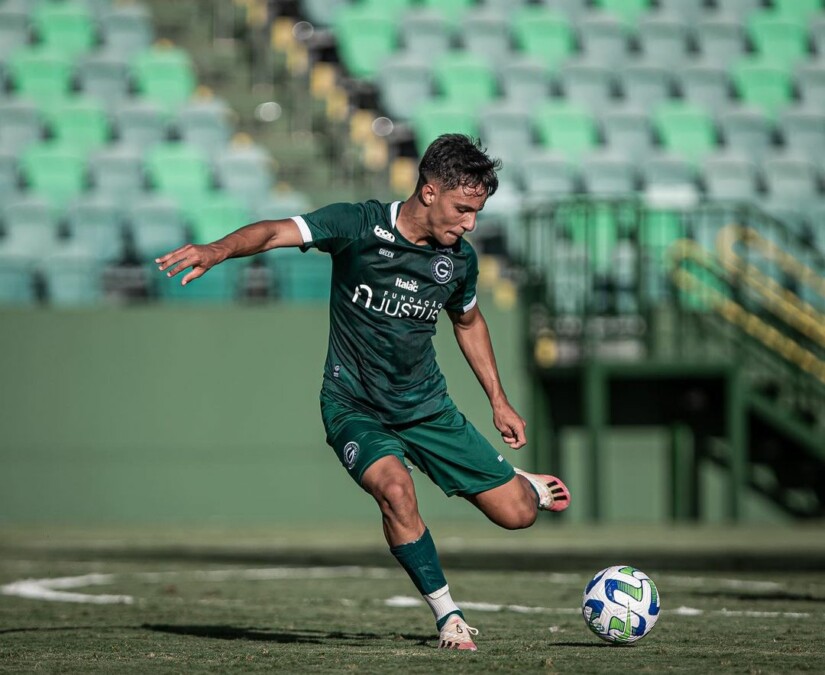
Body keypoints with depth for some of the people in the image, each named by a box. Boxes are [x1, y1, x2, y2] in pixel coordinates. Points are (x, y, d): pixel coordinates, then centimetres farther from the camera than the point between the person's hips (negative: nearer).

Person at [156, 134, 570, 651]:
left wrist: (499, 402, 18)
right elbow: (278, 233, -27)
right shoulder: (359, 226, -17)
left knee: (517, 514, -1)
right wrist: (217, 250, -46)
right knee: (395, 488, -34)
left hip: (427, 406, 4)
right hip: (355, 407, -4)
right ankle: (448, 615, -16)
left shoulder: (460, 259, -3)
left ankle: (526, 485, 39)